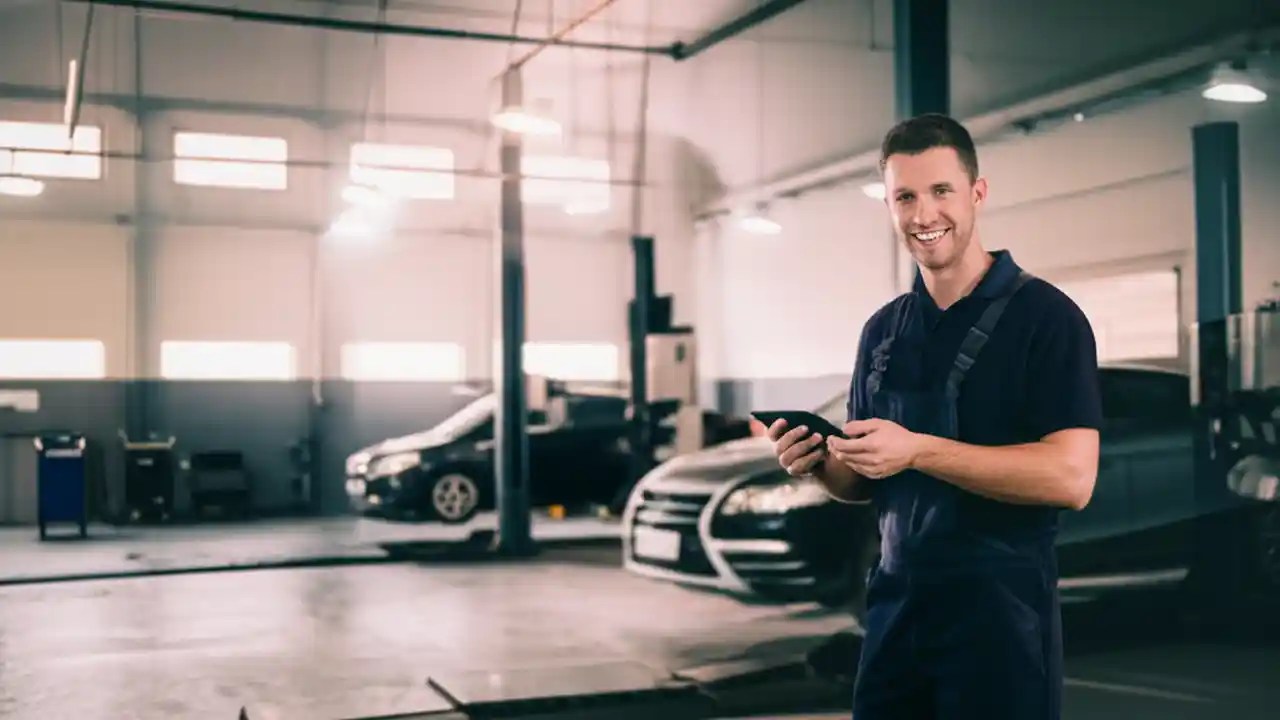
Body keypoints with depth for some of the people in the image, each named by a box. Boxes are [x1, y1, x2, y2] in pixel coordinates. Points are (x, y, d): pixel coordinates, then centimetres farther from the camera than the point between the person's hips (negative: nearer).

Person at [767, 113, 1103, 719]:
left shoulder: (1044, 316, -9)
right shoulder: (883, 330, 10)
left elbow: (1070, 477, -19)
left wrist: (918, 450, -24)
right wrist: (819, 465, -6)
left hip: (1000, 612, -5)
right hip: (893, 606, 6)